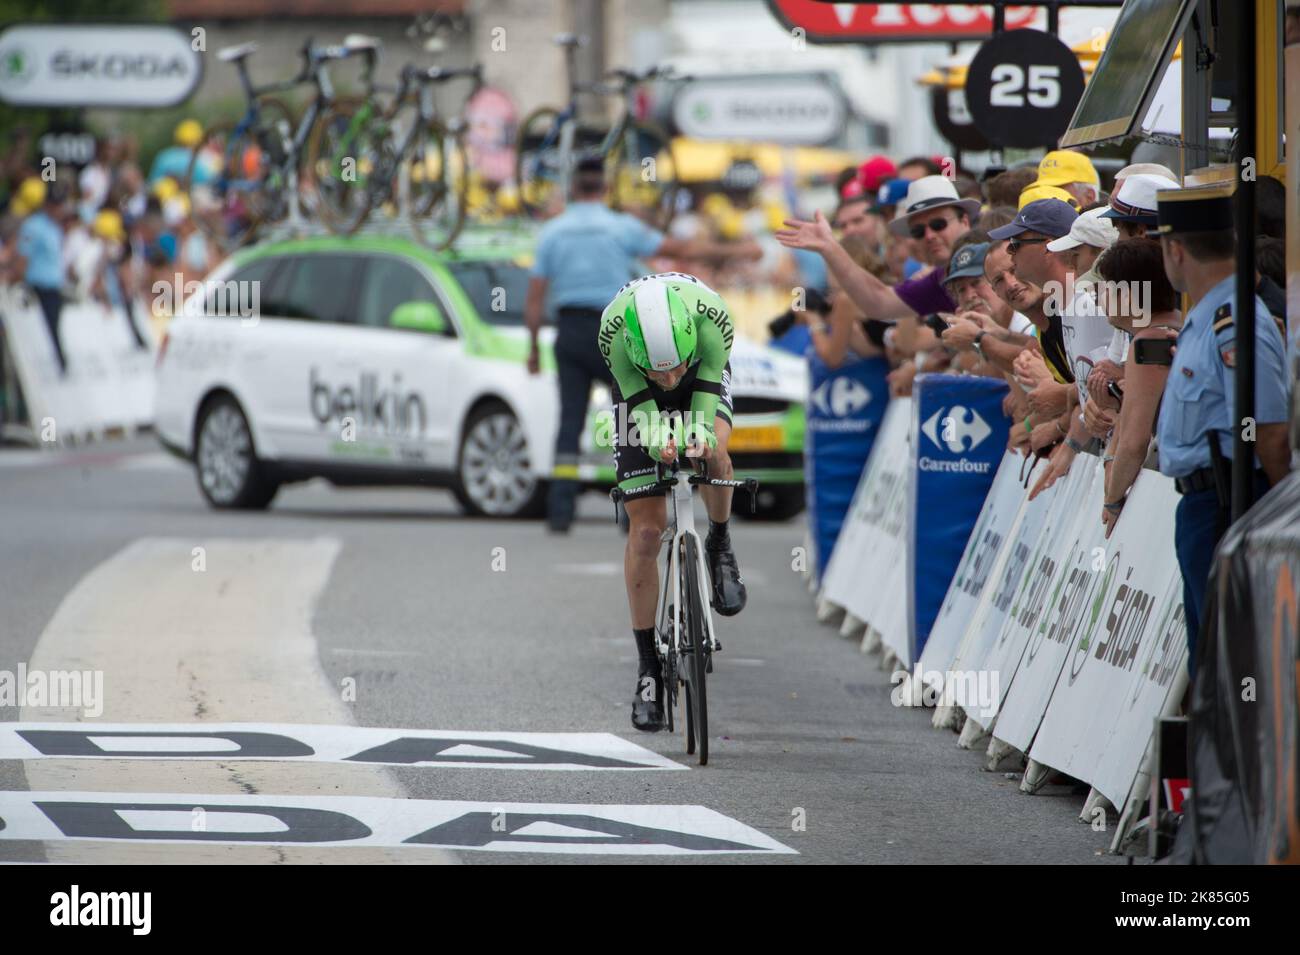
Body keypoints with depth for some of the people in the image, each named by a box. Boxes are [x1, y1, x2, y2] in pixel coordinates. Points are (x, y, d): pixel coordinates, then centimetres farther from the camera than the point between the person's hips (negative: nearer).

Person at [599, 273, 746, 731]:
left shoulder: (711, 315, -39)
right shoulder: (614, 331, -38)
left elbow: (708, 383, -33)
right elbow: (640, 398, -31)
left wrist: (702, 437, -52)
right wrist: (658, 442, -51)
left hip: (703, 379, 0)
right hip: (637, 392, 0)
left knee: (713, 453, -34)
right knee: (645, 530, -7)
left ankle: (719, 547, -2)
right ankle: (648, 667, 3)